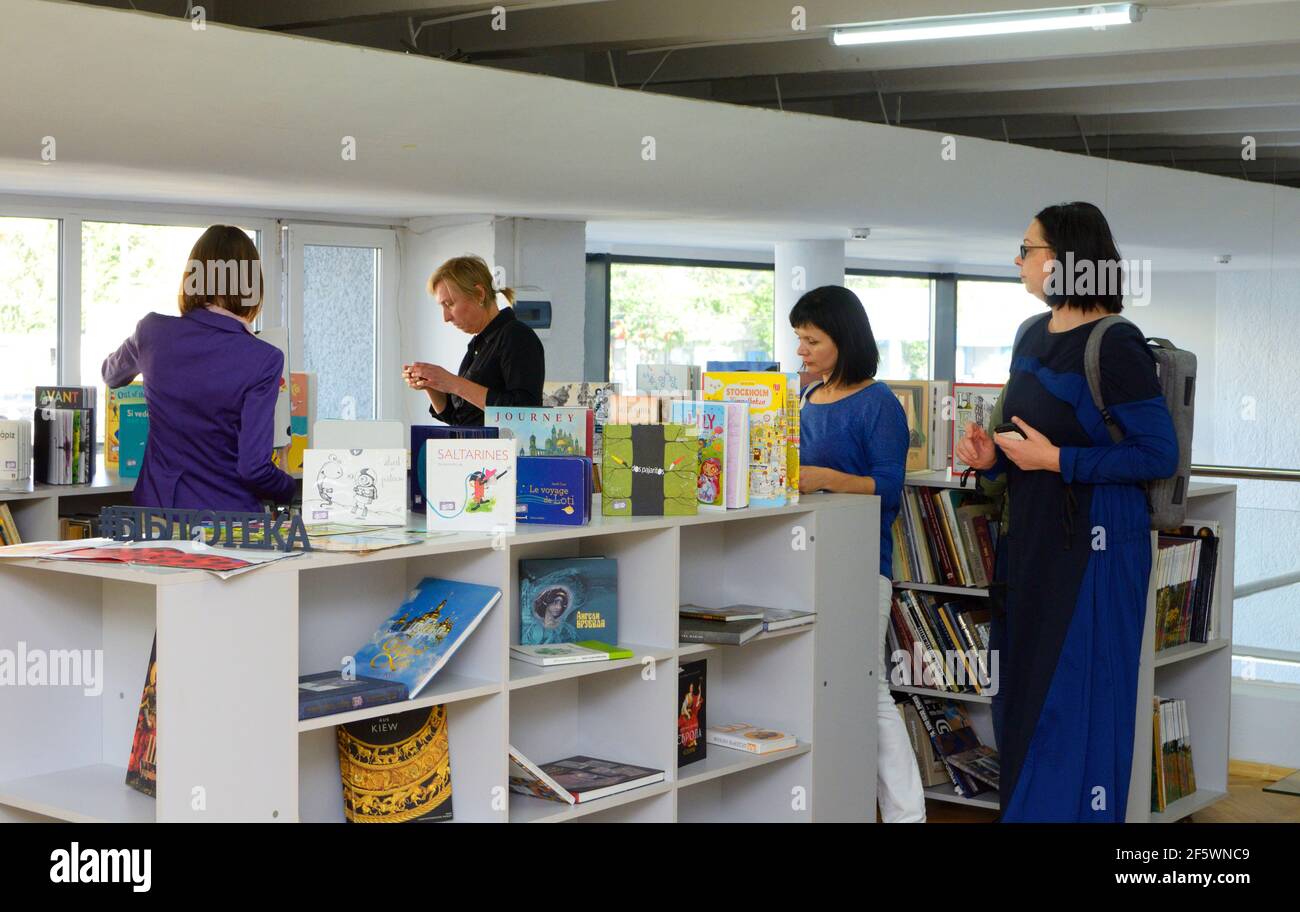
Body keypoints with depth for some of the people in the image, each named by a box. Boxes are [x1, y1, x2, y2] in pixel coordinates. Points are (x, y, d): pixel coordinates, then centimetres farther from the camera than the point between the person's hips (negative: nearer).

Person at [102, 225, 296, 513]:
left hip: (157, 510, 4)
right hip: (229, 518, -4)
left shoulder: (152, 332, -3)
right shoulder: (264, 360, -15)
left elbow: (111, 375, 21)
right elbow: (253, 467, -16)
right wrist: (290, 490, 3)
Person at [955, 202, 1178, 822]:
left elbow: (1160, 455, -16)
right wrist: (992, 456, -1)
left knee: (1077, 701, -2)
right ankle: (1023, 805, 25)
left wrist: (1055, 460, -18)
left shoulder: (1114, 347, -14)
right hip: (1033, 536, 8)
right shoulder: (1033, 334, 10)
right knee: (1023, 692, 13)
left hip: (1093, 542, -8)